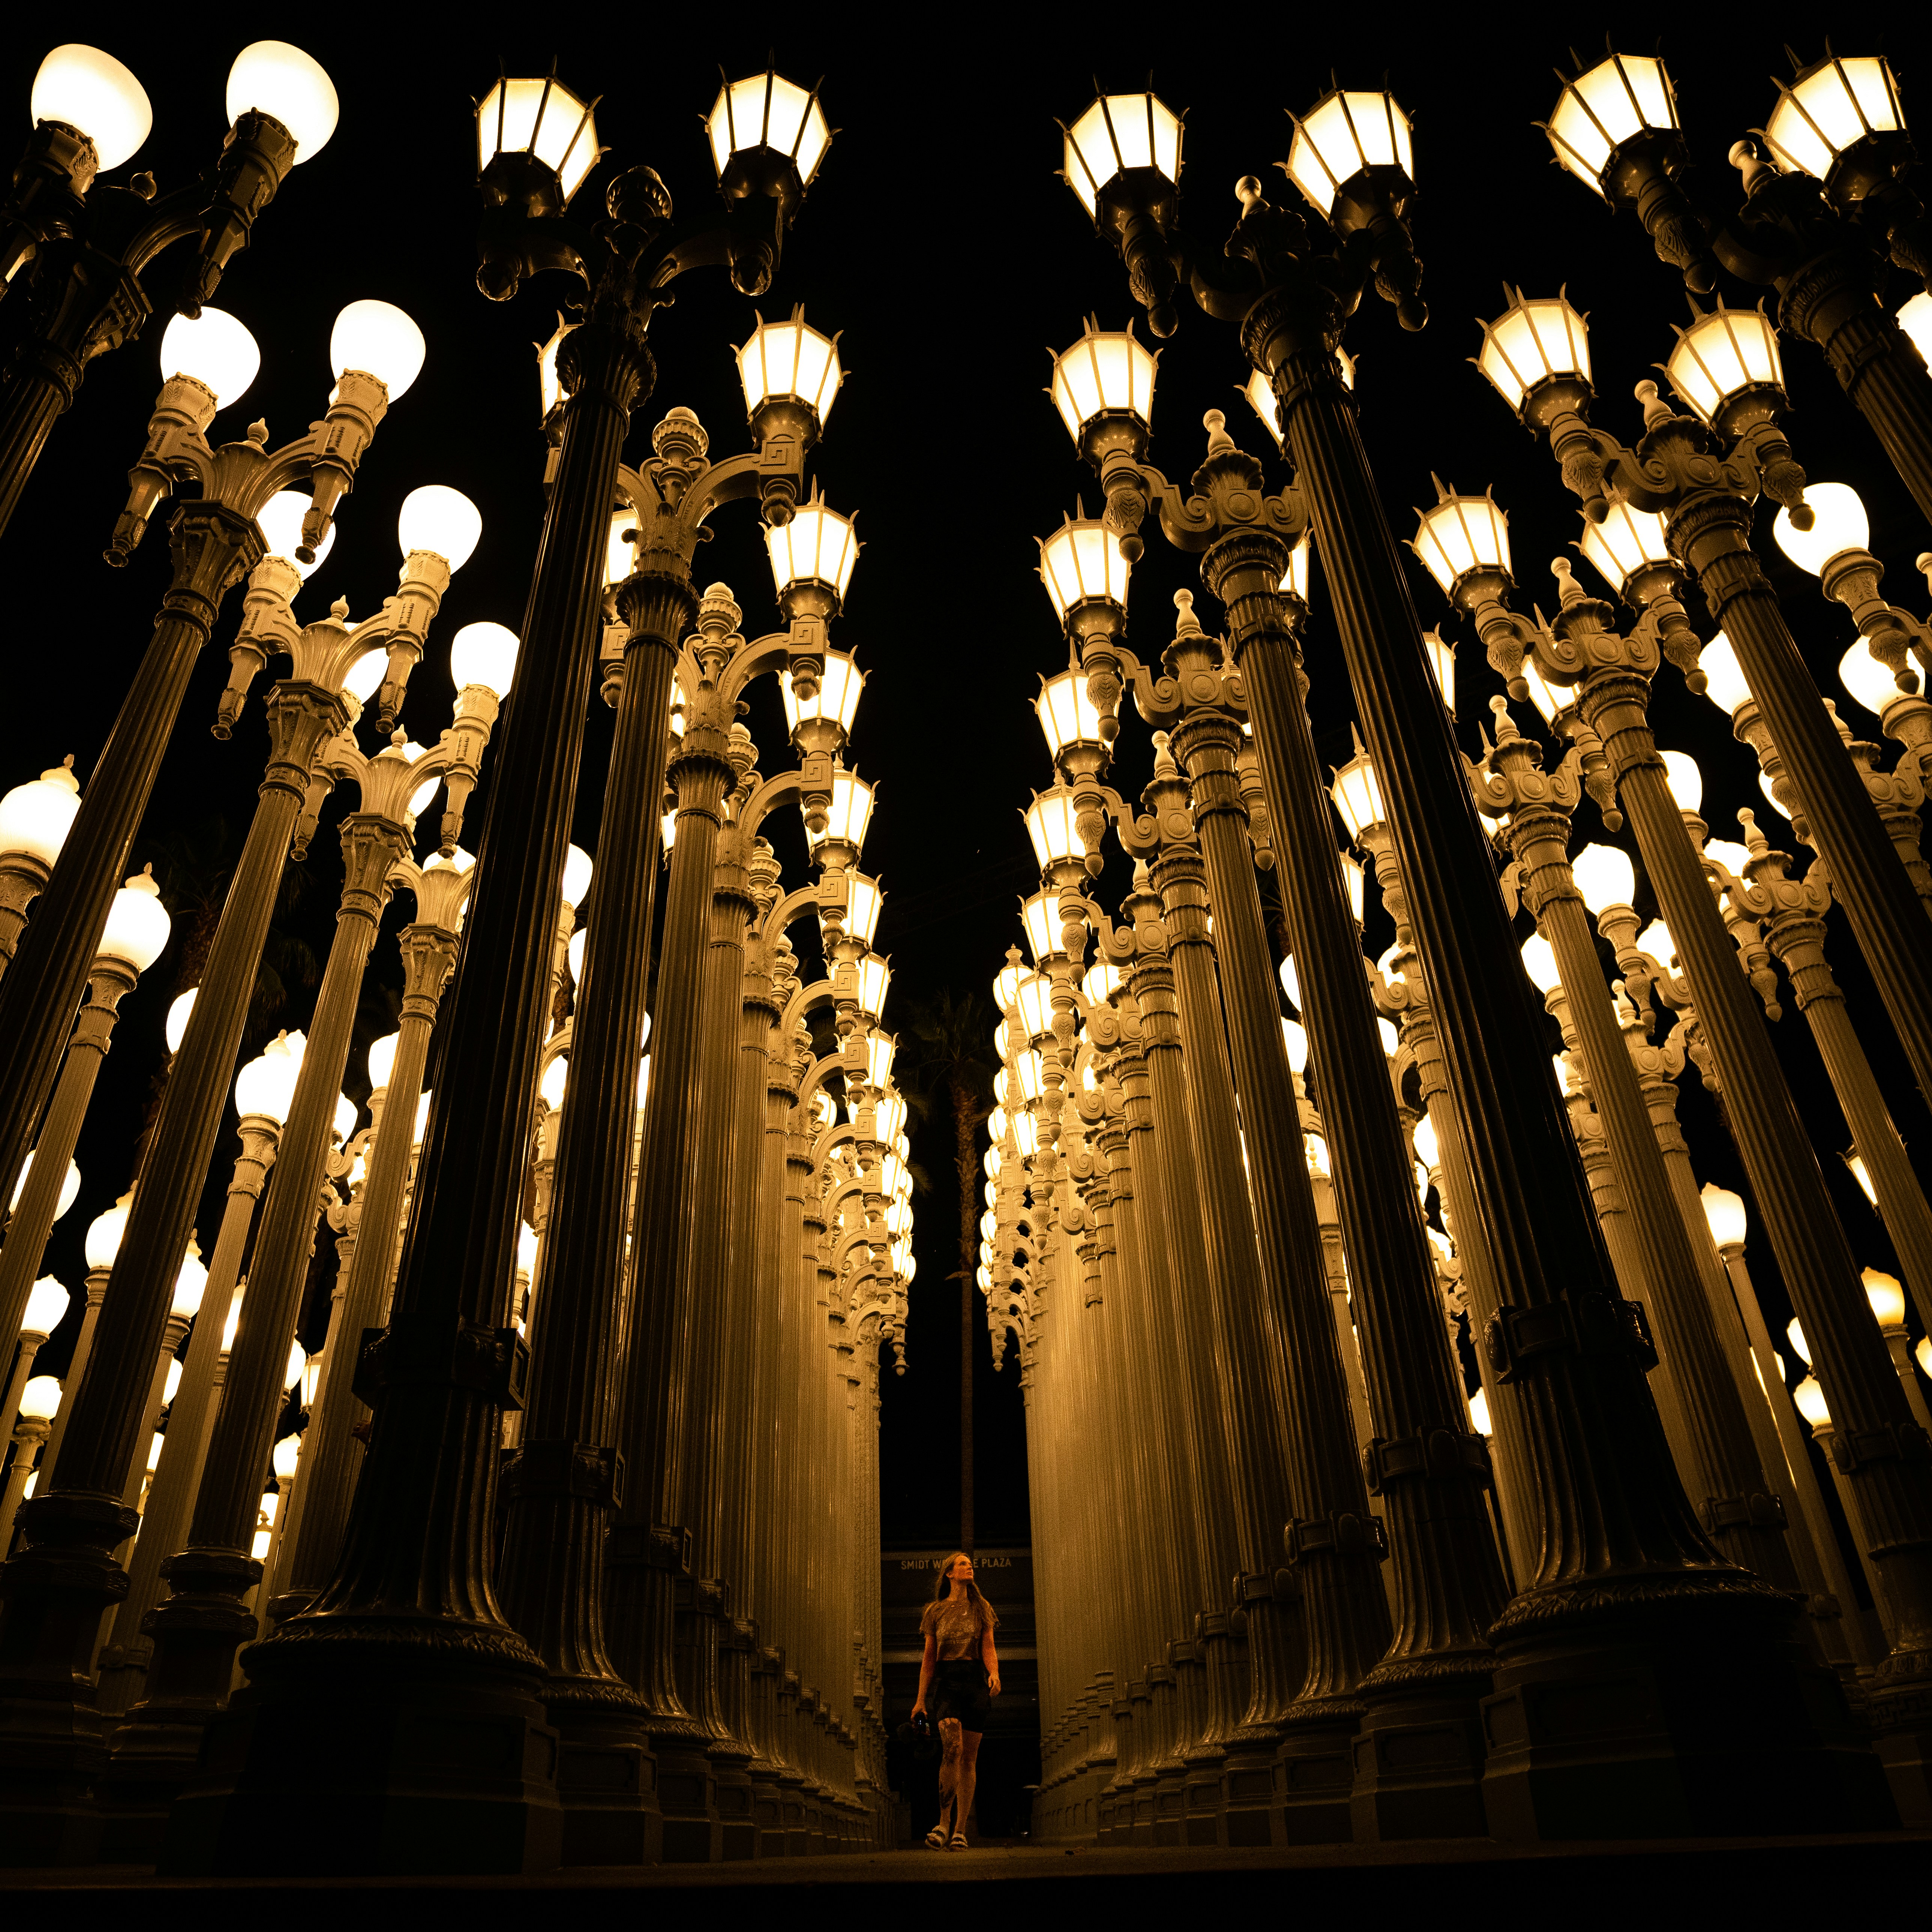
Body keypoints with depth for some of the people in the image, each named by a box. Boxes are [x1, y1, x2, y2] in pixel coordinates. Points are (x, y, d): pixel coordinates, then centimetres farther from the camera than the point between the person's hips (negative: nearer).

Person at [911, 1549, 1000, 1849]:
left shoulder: (981, 1609, 12)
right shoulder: (935, 1611, 10)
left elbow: (988, 1648, 4)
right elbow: (929, 1658, 11)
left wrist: (994, 1673, -17)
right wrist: (921, 1699, 6)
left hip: (975, 1680, 2)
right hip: (946, 1681, -1)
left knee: (969, 1757, 1)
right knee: (953, 1748, -21)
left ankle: (960, 1830, 8)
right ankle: (944, 1823, -11)